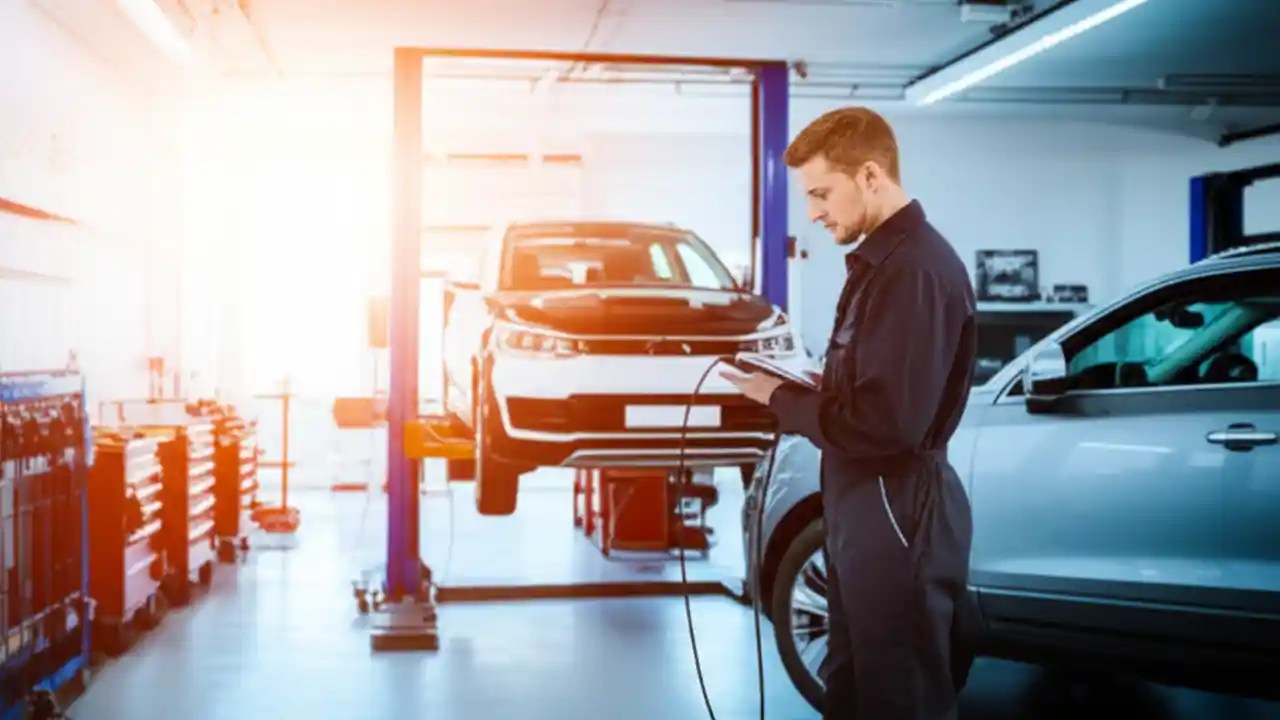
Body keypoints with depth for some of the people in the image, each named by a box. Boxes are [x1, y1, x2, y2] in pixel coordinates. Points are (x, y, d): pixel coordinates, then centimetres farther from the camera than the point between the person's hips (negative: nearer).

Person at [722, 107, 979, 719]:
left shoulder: (917, 267, -21)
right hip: (864, 513, 10)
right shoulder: (880, 260, 13)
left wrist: (783, 401, -14)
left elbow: (886, 421, -27)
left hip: (898, 519, -10)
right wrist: (804, 388, 1)